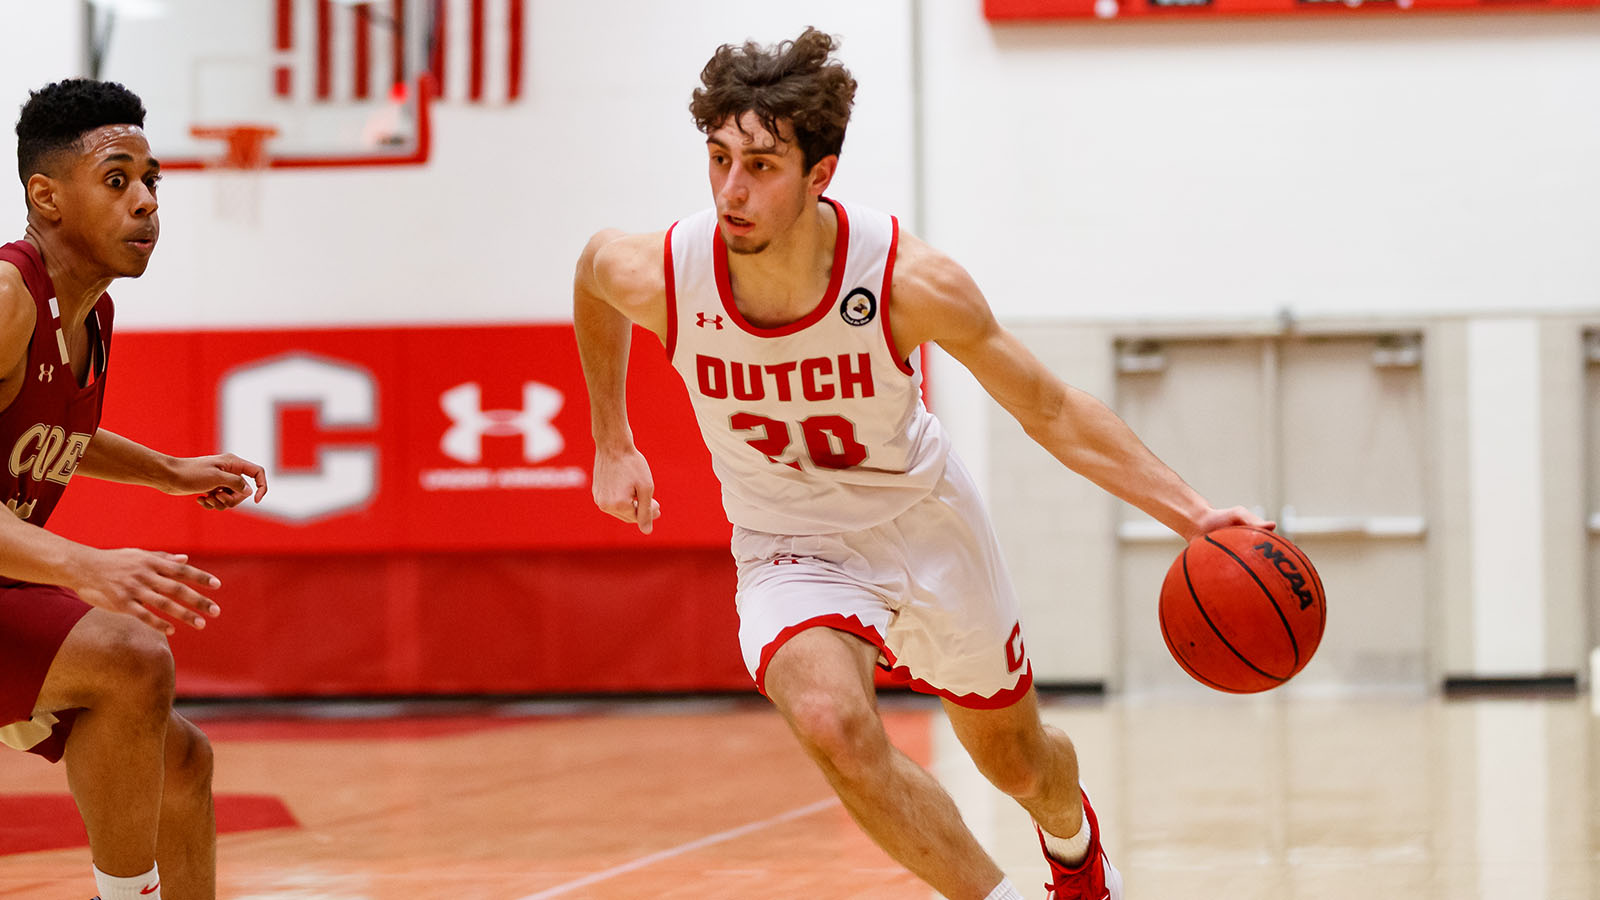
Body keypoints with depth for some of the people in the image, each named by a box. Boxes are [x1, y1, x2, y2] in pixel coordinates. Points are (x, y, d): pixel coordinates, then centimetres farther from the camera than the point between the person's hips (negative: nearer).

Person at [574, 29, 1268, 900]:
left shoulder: (910, 282, -29)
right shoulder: (656, 276, -26)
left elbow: (1051, 411, -18)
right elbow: (591, 274, 2)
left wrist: (1192, 512, -27)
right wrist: (612, 448, 8)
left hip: (924, 525, 0)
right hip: (792, 553, 0)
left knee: (1016, 762, 19)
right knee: (830, 720, -33)